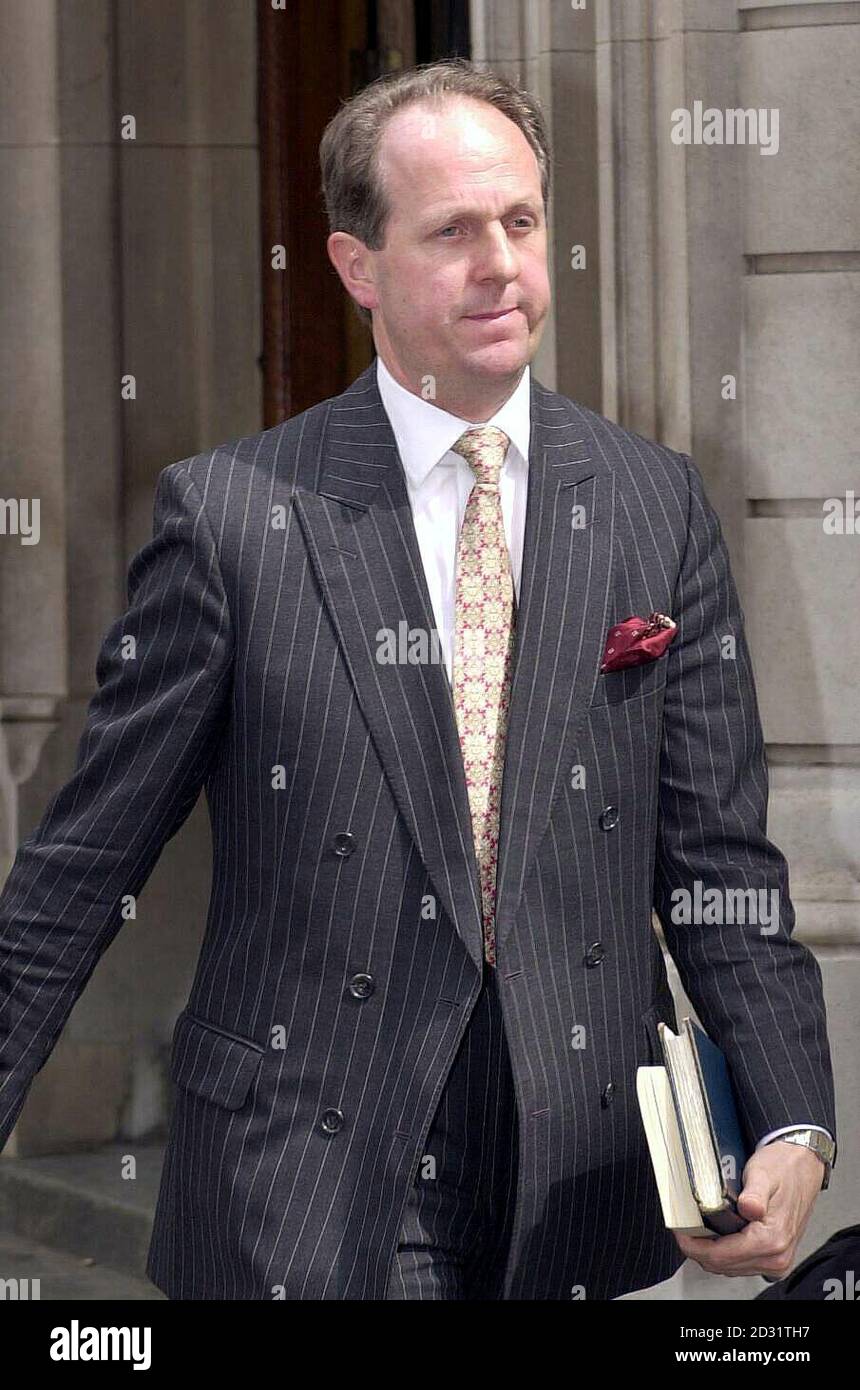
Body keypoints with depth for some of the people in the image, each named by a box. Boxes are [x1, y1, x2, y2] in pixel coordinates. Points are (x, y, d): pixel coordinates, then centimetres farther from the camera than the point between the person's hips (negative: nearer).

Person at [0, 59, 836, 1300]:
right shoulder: (229, 512, -4)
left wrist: (794, 1127, -8)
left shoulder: (656, 503, 4)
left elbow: (718, 858, 4)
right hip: (301, 1191, -3)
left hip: (584, 1169, 3)